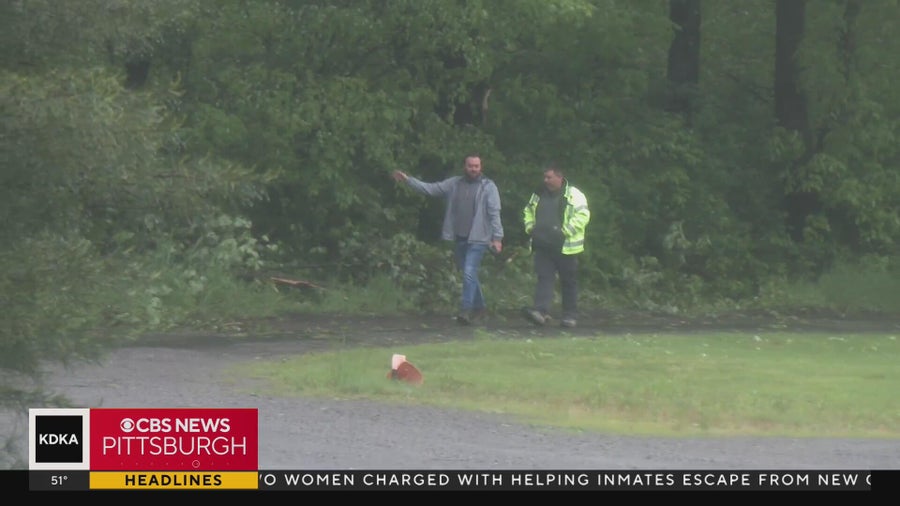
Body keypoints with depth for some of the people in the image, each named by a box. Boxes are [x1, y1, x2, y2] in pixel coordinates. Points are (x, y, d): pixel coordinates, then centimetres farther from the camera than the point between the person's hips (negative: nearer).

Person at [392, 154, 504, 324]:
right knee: (468, 274, 15)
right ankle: (479, 306, 29)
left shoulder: (488, 187, -4)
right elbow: (430, 189, 8)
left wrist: (497, 237, -15)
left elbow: (494, 213, -8)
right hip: (459, 238, 5)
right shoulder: (454, 184, 9)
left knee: (469, 273, -16)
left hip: (477, 239, -5)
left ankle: (466, 309, -16)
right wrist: (407, 180, 1)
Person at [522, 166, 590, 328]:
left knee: (569, 281, 5)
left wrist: (565, 232, -17)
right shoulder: (538, 195, 13)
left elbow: (582, 215, -12)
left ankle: (570, 315, 13)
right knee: (544, 278, -7)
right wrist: (530, 228, 8)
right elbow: (528, 212, 26)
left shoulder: (573, 195, -5)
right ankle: (541, 311, -17)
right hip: (542, 246, 4)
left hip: (565, 247, -4)